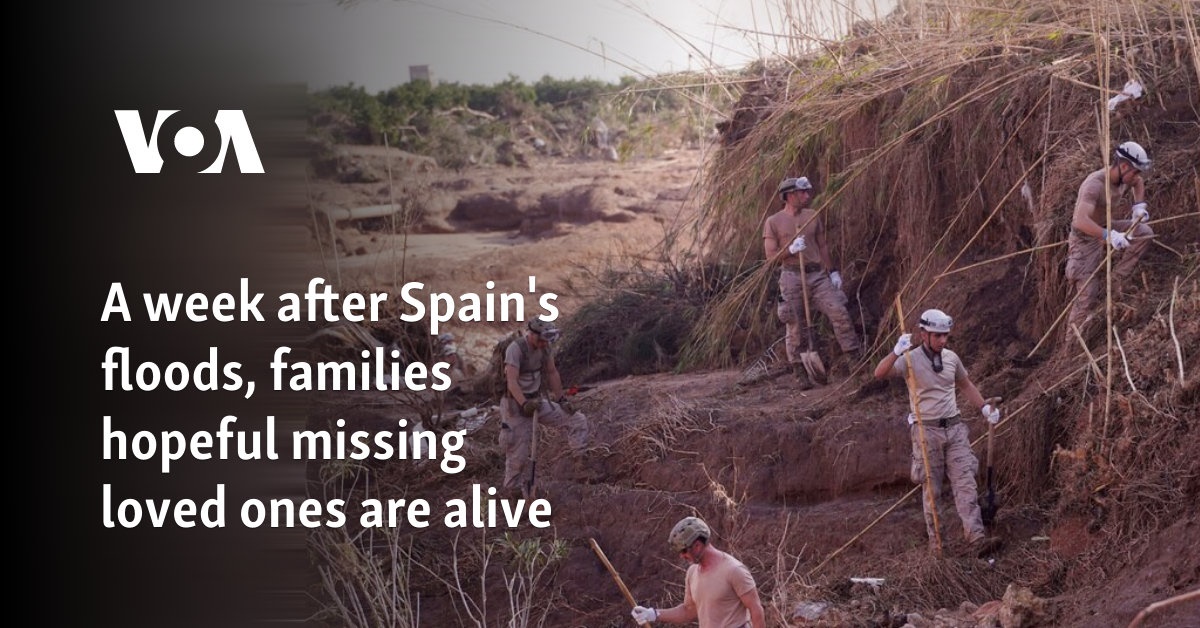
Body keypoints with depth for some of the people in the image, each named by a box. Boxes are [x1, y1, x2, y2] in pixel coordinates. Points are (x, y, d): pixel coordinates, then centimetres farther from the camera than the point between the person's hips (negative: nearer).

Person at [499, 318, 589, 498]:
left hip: (537, 402, 7)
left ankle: (579, 461, 2)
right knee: (518, 454, -4)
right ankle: (511, 493, 10)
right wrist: (525, 404, -46)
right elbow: (512, 381, -33)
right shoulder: (516, 348, -24)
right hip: (517, 405, -7)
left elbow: (552, 374, 9)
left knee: (577, 421, -2)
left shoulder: (544, 347, -3)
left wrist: (562, 400, 8)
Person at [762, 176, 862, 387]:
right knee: (795, 326, -1)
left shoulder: (812, 217, 13)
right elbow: (771, 256, -2)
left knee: (839, 312, -11)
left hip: (817, 274, 3)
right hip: (792, 277, -3)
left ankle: (857, 356, -6)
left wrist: (833, 271, 14)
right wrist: (791, 250, -18)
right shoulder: (773, 222, 1)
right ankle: (801, 374, 8)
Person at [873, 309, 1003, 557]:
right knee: (932, 488, 2)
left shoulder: (951, 358, 7)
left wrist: (984, 407, 18)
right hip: (927, 431, -4)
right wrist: (896, 352, -39)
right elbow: (879, 374, -24)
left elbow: (965, 384, 26)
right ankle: (934, 540, 12)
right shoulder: (911, 360, -9)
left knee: (965, 483, -5)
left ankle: (976, 537, -12)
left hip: (954, 427, 4)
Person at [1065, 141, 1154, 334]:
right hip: (1085, 239, -8)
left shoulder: (1123, 180, -8)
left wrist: (1139, 205, -1)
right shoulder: (1094, 185, -33)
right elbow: (1080, 221, -47)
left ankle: (1116, 280, -5)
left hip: (1103, 230, 8)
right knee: (1087, 296, -7)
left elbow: (1138, 183, 19)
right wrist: (1108, 235, -59)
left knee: (1144, 232, -12)